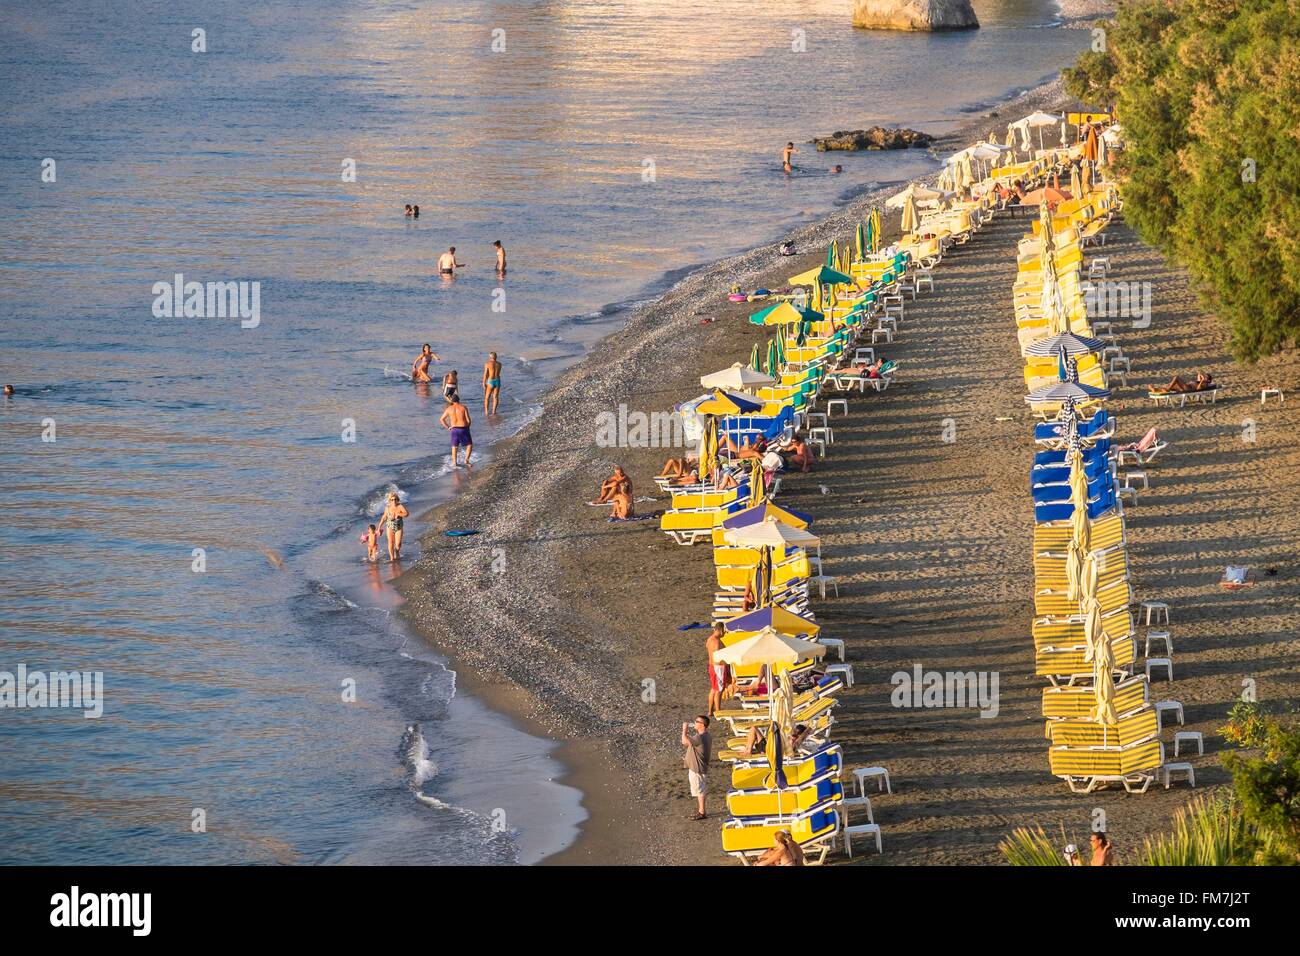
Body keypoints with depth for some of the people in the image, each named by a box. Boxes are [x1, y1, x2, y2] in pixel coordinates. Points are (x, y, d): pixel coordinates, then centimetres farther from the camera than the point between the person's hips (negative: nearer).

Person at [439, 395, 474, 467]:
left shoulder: (449, 409, 2)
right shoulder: (463, 408, -5)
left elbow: (441, 420, 5)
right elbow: (468, 420, -7)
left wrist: (448, 427, 11)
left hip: (454, 429, 2)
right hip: (464, 429, -2)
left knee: (454, 447, 16)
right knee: (469, 445, 14)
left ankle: (454, 463, 8)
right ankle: (466, 460, 1)